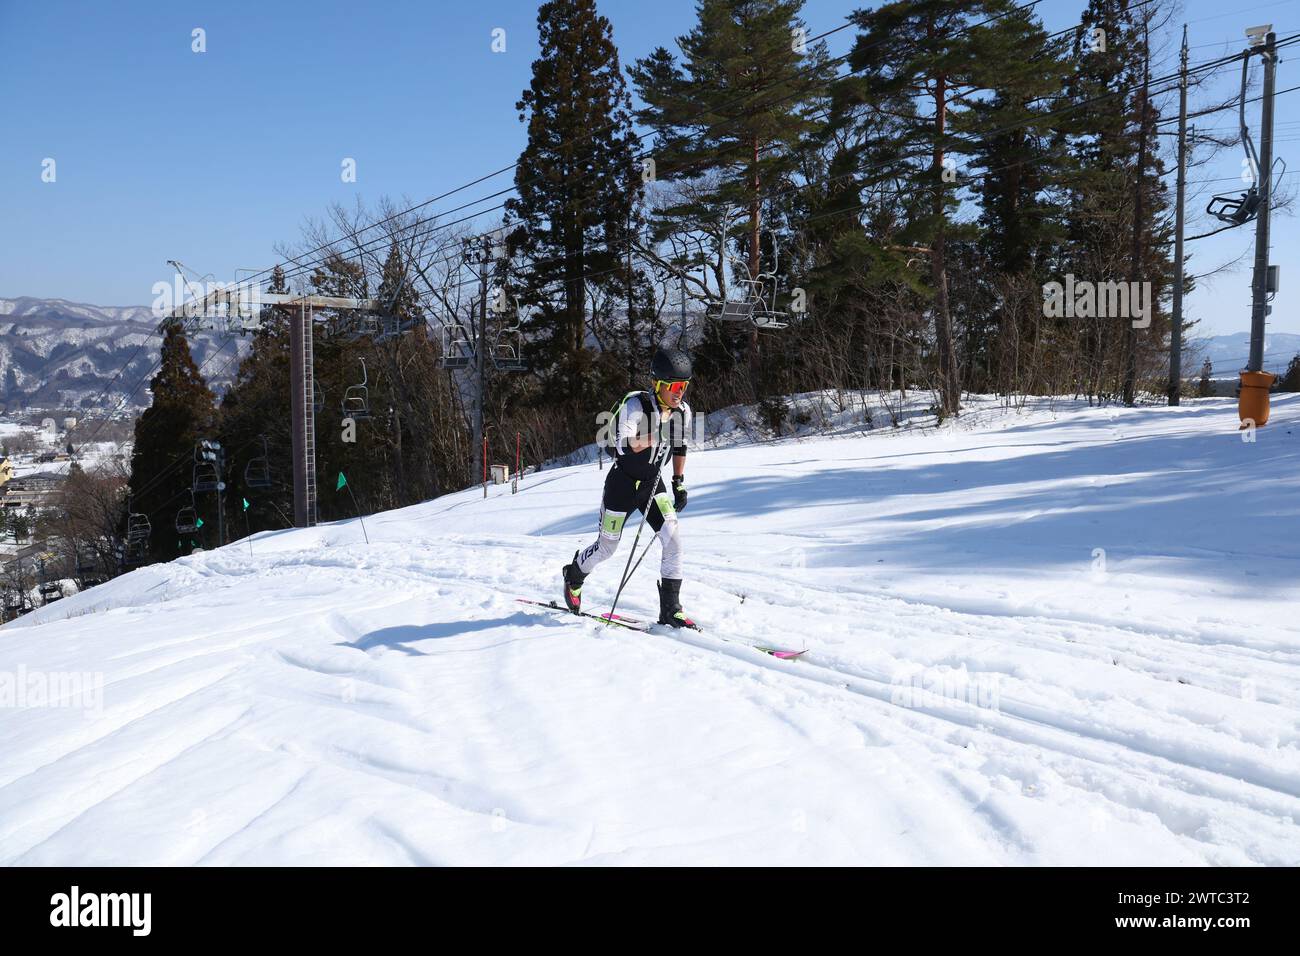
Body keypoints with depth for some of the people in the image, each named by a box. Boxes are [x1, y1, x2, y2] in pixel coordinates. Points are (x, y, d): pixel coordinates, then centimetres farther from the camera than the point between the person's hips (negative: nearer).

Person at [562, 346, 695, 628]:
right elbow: (626, 446, -35)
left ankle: (670, 610, -7)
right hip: (623, 482, -5)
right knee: (607, 547, 9)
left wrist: (679, 483, 9)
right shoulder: (635, 405, -24)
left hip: (653, 483, 5)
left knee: (673, 537, -14)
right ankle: (574, 576, 42)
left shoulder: (683, 412, -5)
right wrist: (660, 431, -42)